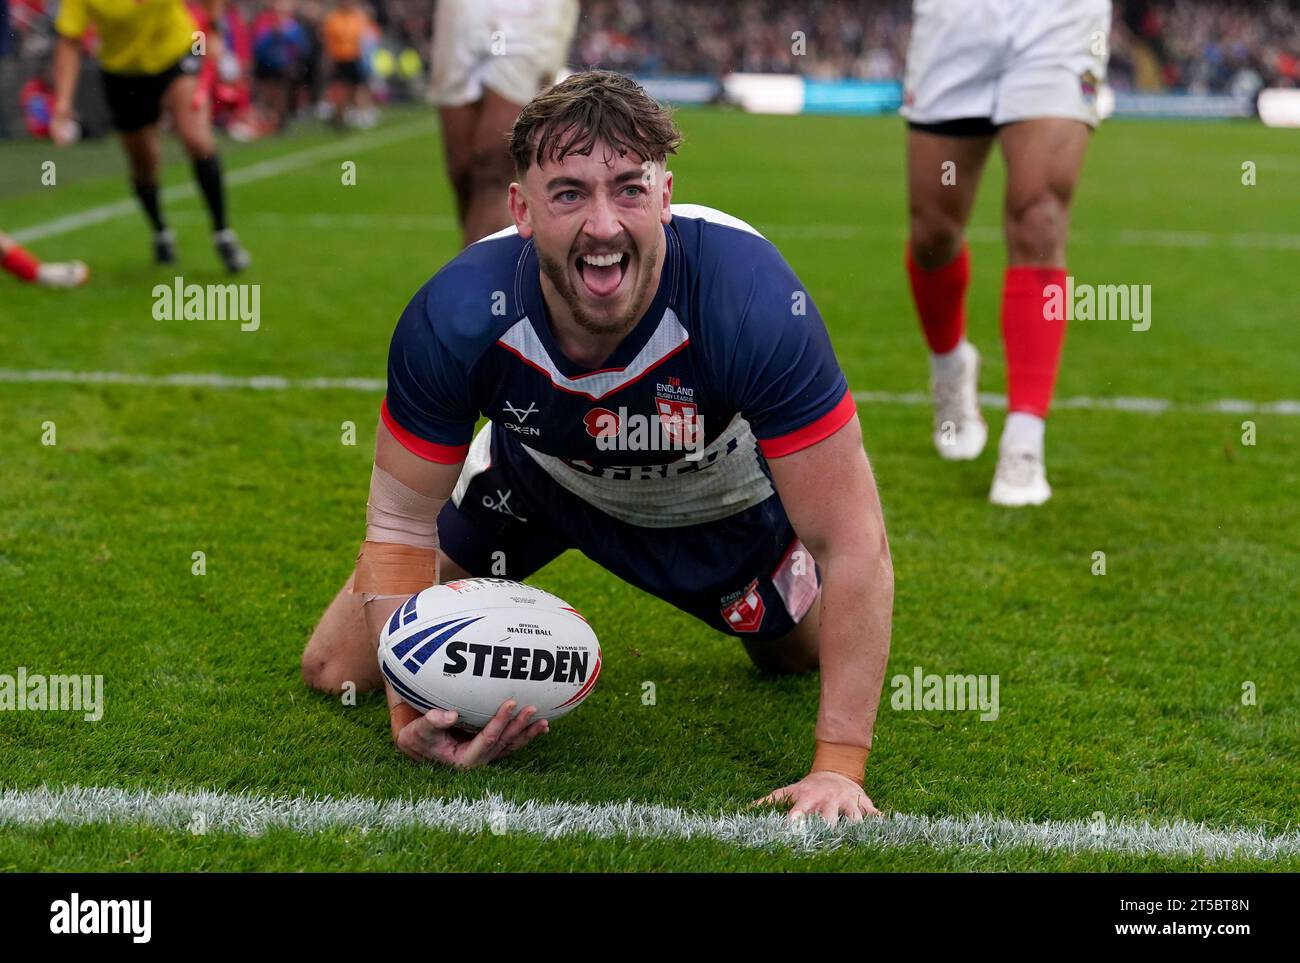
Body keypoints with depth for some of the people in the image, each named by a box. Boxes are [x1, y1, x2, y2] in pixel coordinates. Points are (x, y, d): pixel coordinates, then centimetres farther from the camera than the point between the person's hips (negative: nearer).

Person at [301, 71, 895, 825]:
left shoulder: (754, 301, -43)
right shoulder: (456, 318, -36)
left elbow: (853, 544, -39)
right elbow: (401, 522, -21)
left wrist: (839, 767, -44)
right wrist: (410, 713, -35)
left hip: (726, 500, -1)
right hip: (531, 471, 1)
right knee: (336, 672, 4)